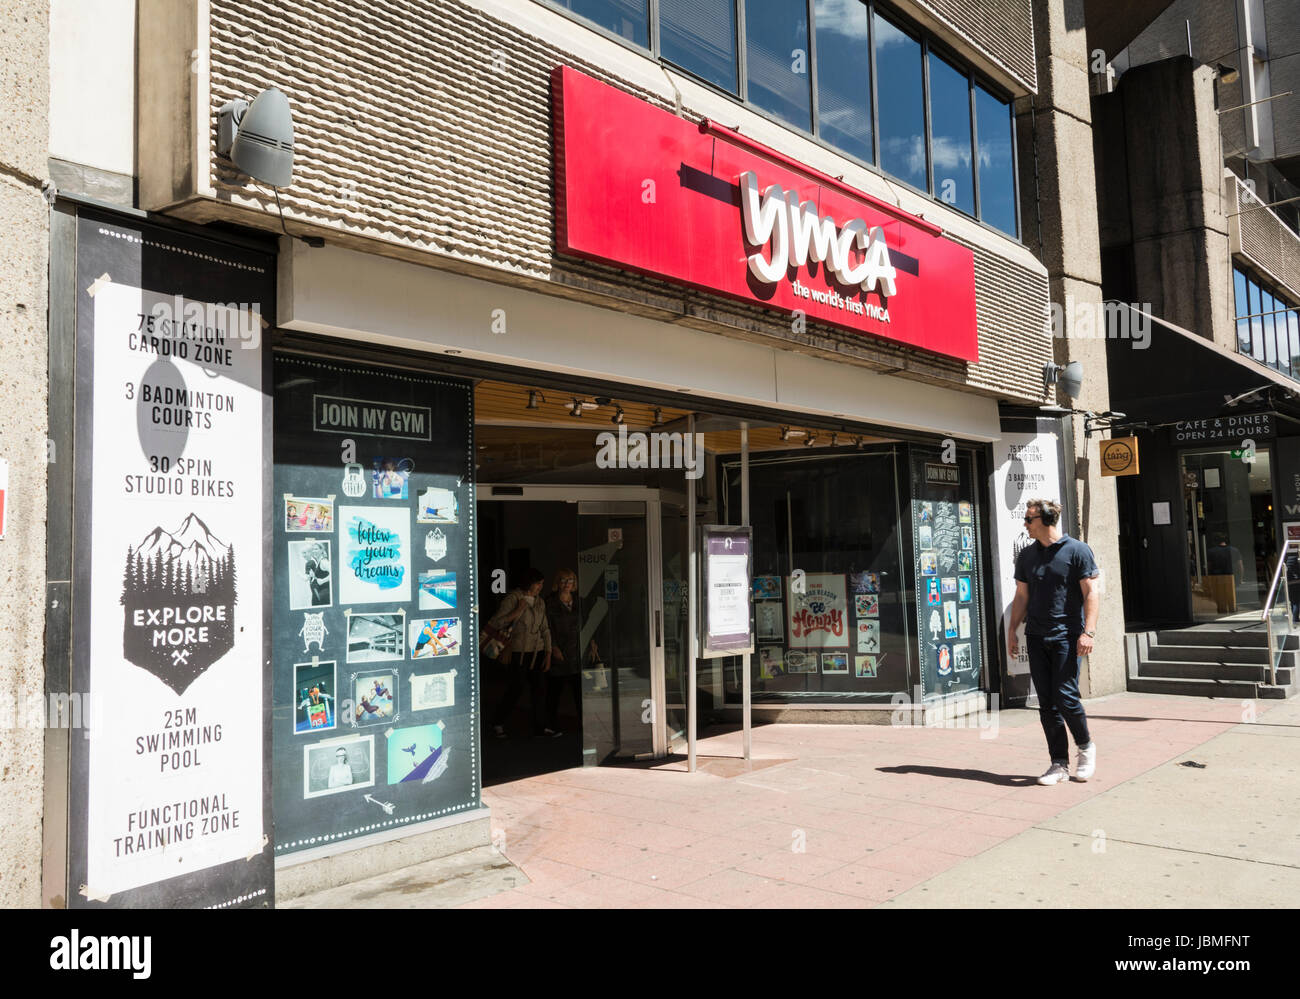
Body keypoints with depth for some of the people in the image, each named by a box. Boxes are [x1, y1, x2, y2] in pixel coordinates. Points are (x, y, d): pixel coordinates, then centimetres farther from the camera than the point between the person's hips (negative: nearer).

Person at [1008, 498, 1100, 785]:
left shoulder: (1077, 551, -2)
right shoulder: (1027, 556, 14)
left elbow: (1091, 593, -5)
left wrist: (1088, 632, -14)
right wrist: (1012, 631, 10)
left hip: (1067, 636, -5)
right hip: (1036, 637, 5)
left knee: (1065, 696, -10)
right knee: (1046, 703, 4)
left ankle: (1085, 746, 17)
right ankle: (1060, 764, 11)